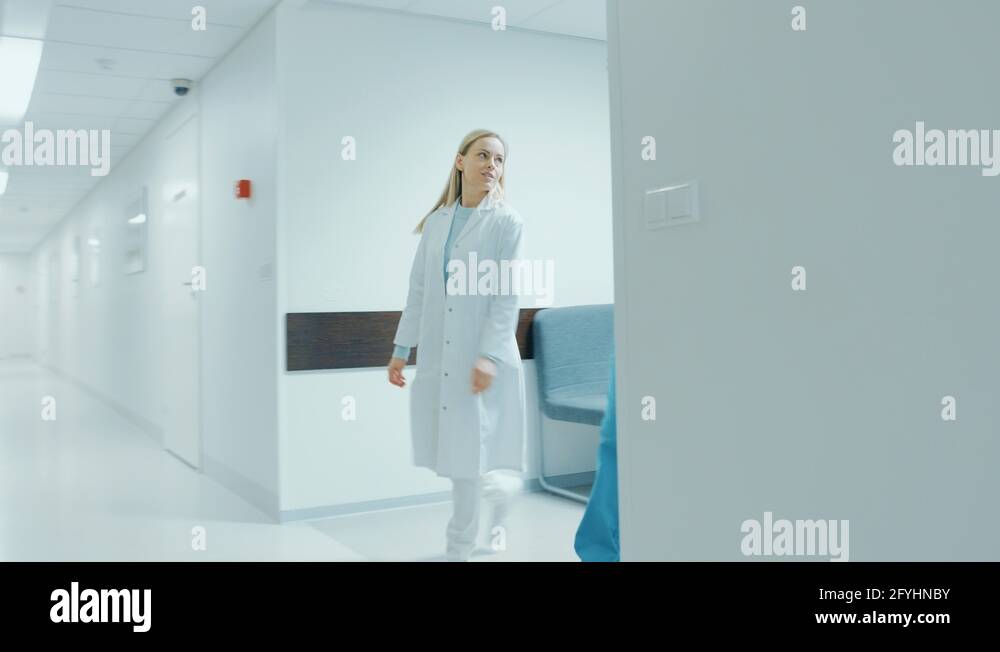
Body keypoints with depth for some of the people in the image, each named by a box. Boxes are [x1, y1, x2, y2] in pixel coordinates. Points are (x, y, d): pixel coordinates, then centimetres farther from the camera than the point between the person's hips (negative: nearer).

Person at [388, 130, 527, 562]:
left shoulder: (507, 222, -3)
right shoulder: (436, 221, 10)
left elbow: (508, 296, -10)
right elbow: (418, 290, 12)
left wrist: (489, 355, -19)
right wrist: (401, 348, 9)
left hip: (481, 357, -4)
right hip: (437, 358, 4)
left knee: (470, 454, -1)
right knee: (456, 453, 9)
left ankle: (458, 550, 16)